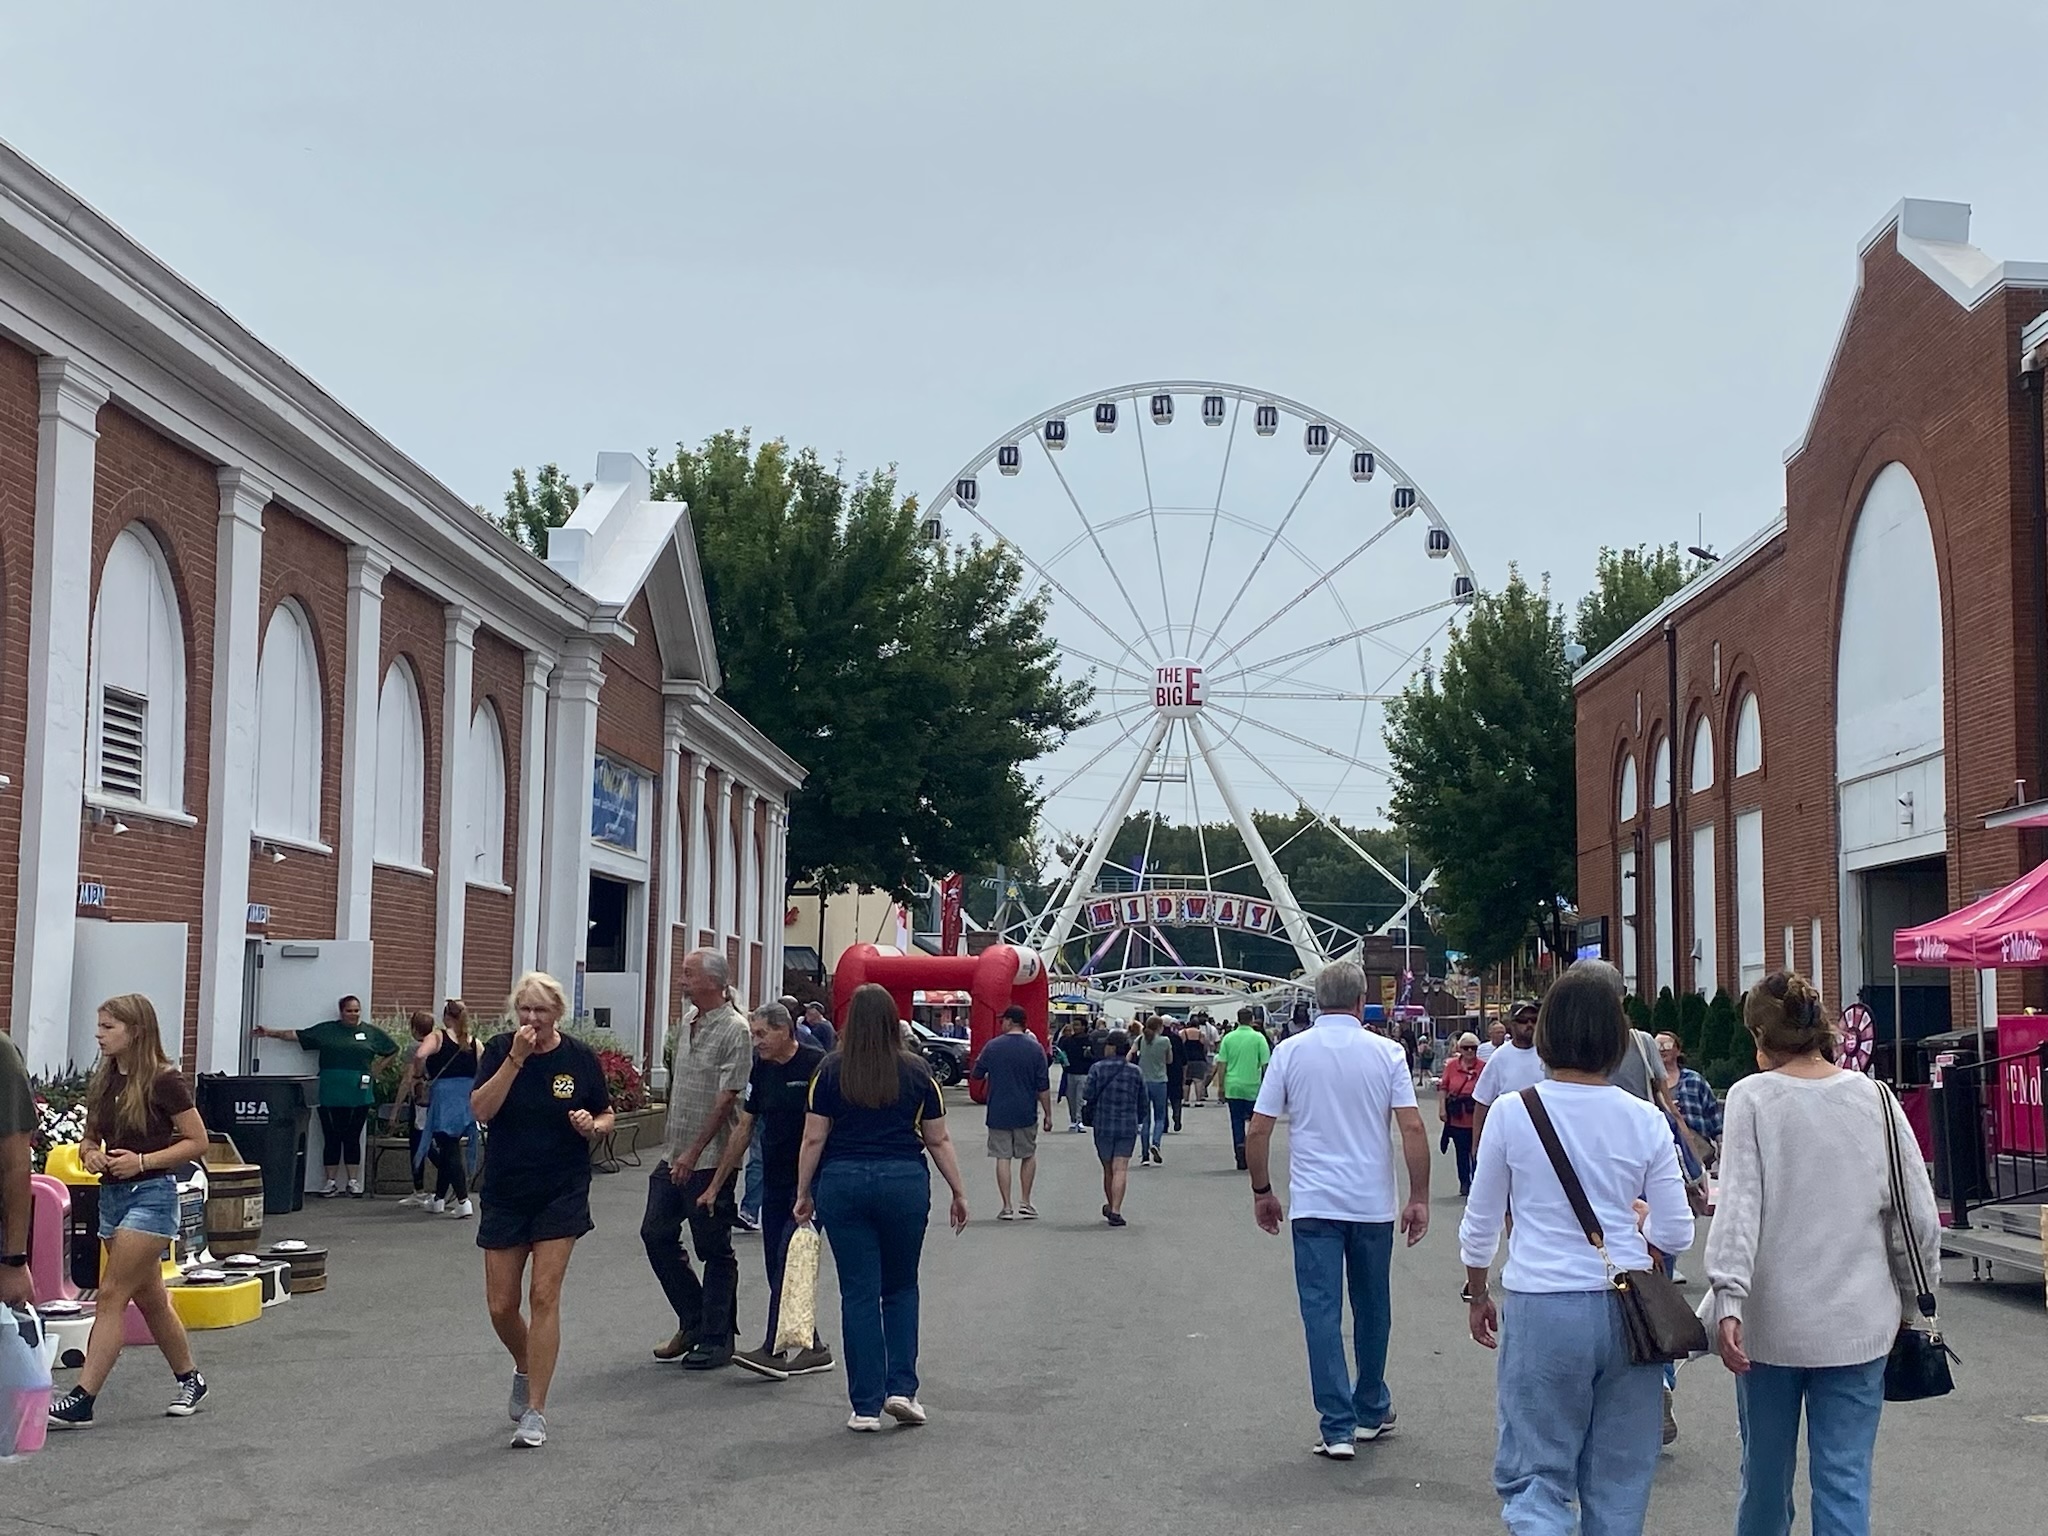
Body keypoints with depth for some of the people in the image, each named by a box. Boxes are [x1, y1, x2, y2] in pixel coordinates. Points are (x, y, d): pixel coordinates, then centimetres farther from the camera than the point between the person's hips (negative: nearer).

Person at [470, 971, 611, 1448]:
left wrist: (592, 1126, -15)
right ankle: (525, 1370, 36)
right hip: (505, 1194, 2)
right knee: (501, 1305, 4)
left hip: (561, 1194, -2)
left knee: (544, 1295, -8)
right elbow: (481, 1110, -16)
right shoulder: (500, 1050, -3)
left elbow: (607, 1117, 8)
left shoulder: (580, 1057, -3)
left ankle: (535, 1411, -1)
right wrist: (516, 1058, -22)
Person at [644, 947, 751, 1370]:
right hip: (675, 1155, 8)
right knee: (656, 1233, 8)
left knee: (714, 1249, 1)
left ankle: (716, 1340, 10)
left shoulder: (734, 1030, -14)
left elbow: (727, 1099, -18)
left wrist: (694, 1153, -19)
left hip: (709, 1159, -8)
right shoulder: (686, 1022, 11)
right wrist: (675, 1148, 18)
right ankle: (694, 1321, 22)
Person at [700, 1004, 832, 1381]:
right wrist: (715, 1186, 13)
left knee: (789, 1260, -13)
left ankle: (773, 1350, -13)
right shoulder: (761, 1070, 8)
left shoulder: (817, 1066, -13)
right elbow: (743, 1129, 13)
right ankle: (812, 1348, 18)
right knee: (777, 1266, 8)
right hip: (774, 1183, 8)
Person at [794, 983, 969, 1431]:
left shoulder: (830, 1071, 0)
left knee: (858, 1293, 5)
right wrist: (959, 1192, 12)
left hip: (842, 1183, 0)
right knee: (901, 1288, 17)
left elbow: (814, 1139, 0)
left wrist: (803, 1193, 9)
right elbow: (938, 1140, 3)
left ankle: (866, 1405, 6)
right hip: (905, 1182, 0)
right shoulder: (917, 1071, 1)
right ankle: (901, 1388, 7)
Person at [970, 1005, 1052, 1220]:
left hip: (998, 1113, 0)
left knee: (1003, 1157, 4)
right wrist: (1048, 1114, 4)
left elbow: (976, 1075, 7)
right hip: (1026, 1113, 1)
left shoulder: (992, 1047, -4)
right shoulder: (1035, 1049, -4)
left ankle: (1007, 1207, 2)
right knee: (1028, 1155, 16)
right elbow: (1043, 1086, -4)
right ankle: (1025, 1202, 12)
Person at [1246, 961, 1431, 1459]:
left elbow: (1257, 1130, -2)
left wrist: (1262, 1191, 10)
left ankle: (1338, 1427, -3)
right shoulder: (1386, 1052, -2)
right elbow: (1412, 1128, -7)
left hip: (1313, 1204, -1)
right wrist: (1419, 1198, 1)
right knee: (1372, 1309, 16)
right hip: (1374, 1204, 1)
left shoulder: (1291, 1052, -1)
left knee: (1322, 1311, 1)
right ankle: (1371, 1412, 30)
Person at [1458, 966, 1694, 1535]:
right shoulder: (1644, 1120, -2)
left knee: (1535, 1473, 5)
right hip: (1626, 1308, 2)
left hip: (1541, 1308, -2)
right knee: (1618, 1478, 14)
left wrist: (1477, 1295, 18)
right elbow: (1674, 1233, 2)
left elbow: (1480, 1224, 3)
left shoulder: (1511, 1112, -5)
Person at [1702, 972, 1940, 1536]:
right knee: (1845, 1479, 3)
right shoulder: (1875, 1098, 0)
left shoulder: (1752, 1098, -7)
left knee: (1765, 1468, 15)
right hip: (1857, 1320, 1)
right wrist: (1914, 1295, 14)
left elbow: (1738, 1203, -16)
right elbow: (1919, 1213, 2)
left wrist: (1727, 1299, -19)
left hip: (1772, 1319, -1)